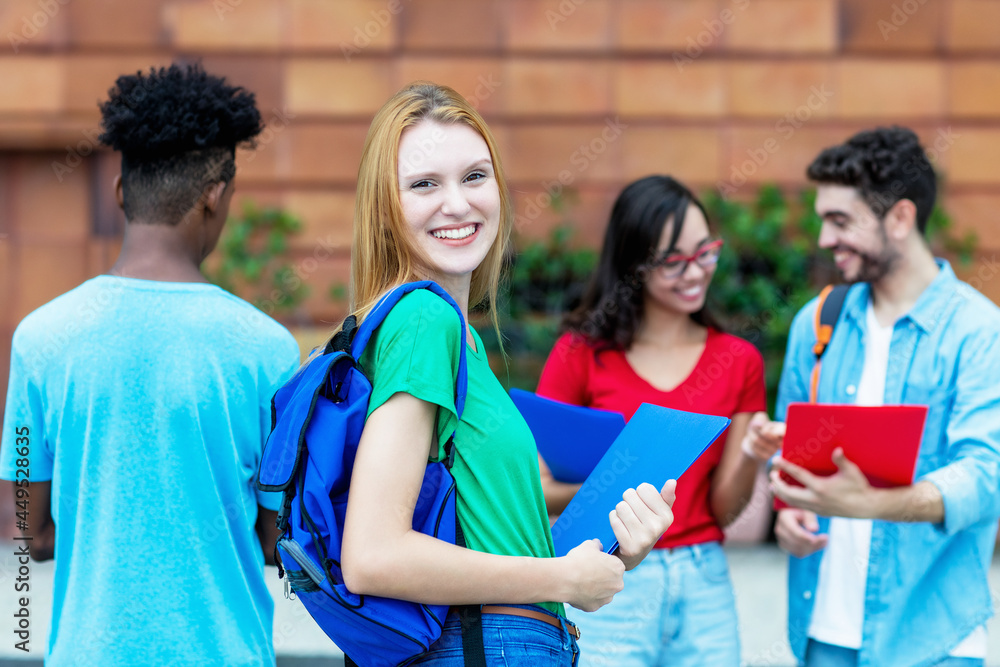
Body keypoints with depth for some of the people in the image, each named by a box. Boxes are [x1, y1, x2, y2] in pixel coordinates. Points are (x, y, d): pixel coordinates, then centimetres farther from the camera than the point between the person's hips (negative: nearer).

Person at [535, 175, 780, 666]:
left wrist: (752, 458, -14)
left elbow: (722, 510, 5)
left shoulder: (739, 361, 7)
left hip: (703, 588, 3)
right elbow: (536, 490, -3)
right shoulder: (581, 353, -3)